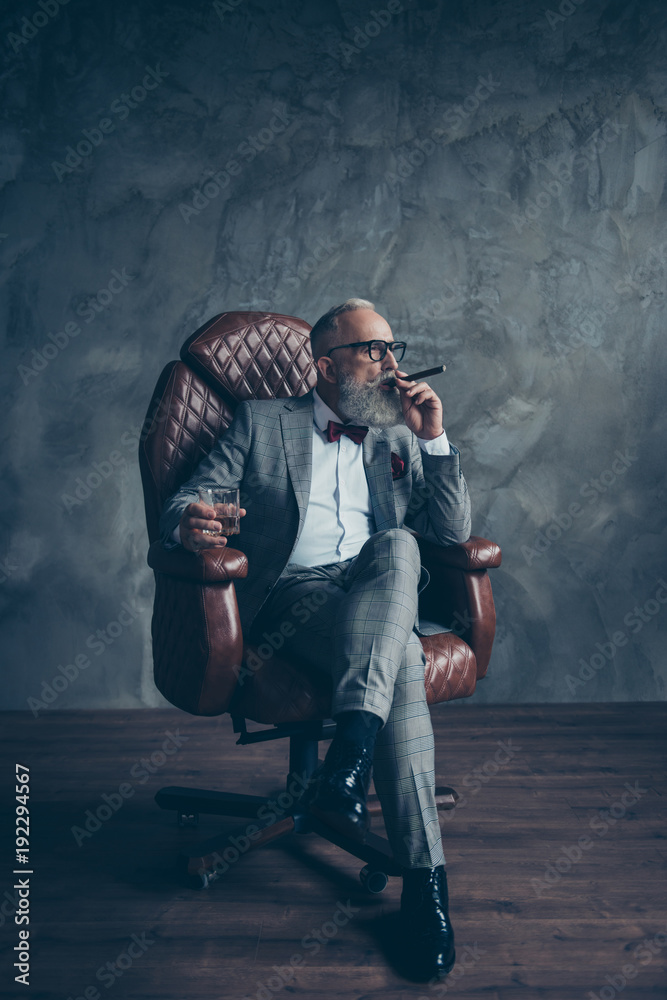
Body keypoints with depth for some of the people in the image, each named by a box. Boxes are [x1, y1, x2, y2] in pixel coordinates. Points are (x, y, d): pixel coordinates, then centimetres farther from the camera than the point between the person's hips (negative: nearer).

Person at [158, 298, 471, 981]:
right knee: (402, 657, -32)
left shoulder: (401, 437, 22)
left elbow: (452, 534, 13)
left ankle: (349, 756, -34)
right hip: (290, 596, -3)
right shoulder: (261, 422, 13)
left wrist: (434, 438, 3)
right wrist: (189, 523, -21)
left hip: (379, 602, 3)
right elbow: (186, 502, 5)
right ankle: (423, 872, -30)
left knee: (397, 547, -33)